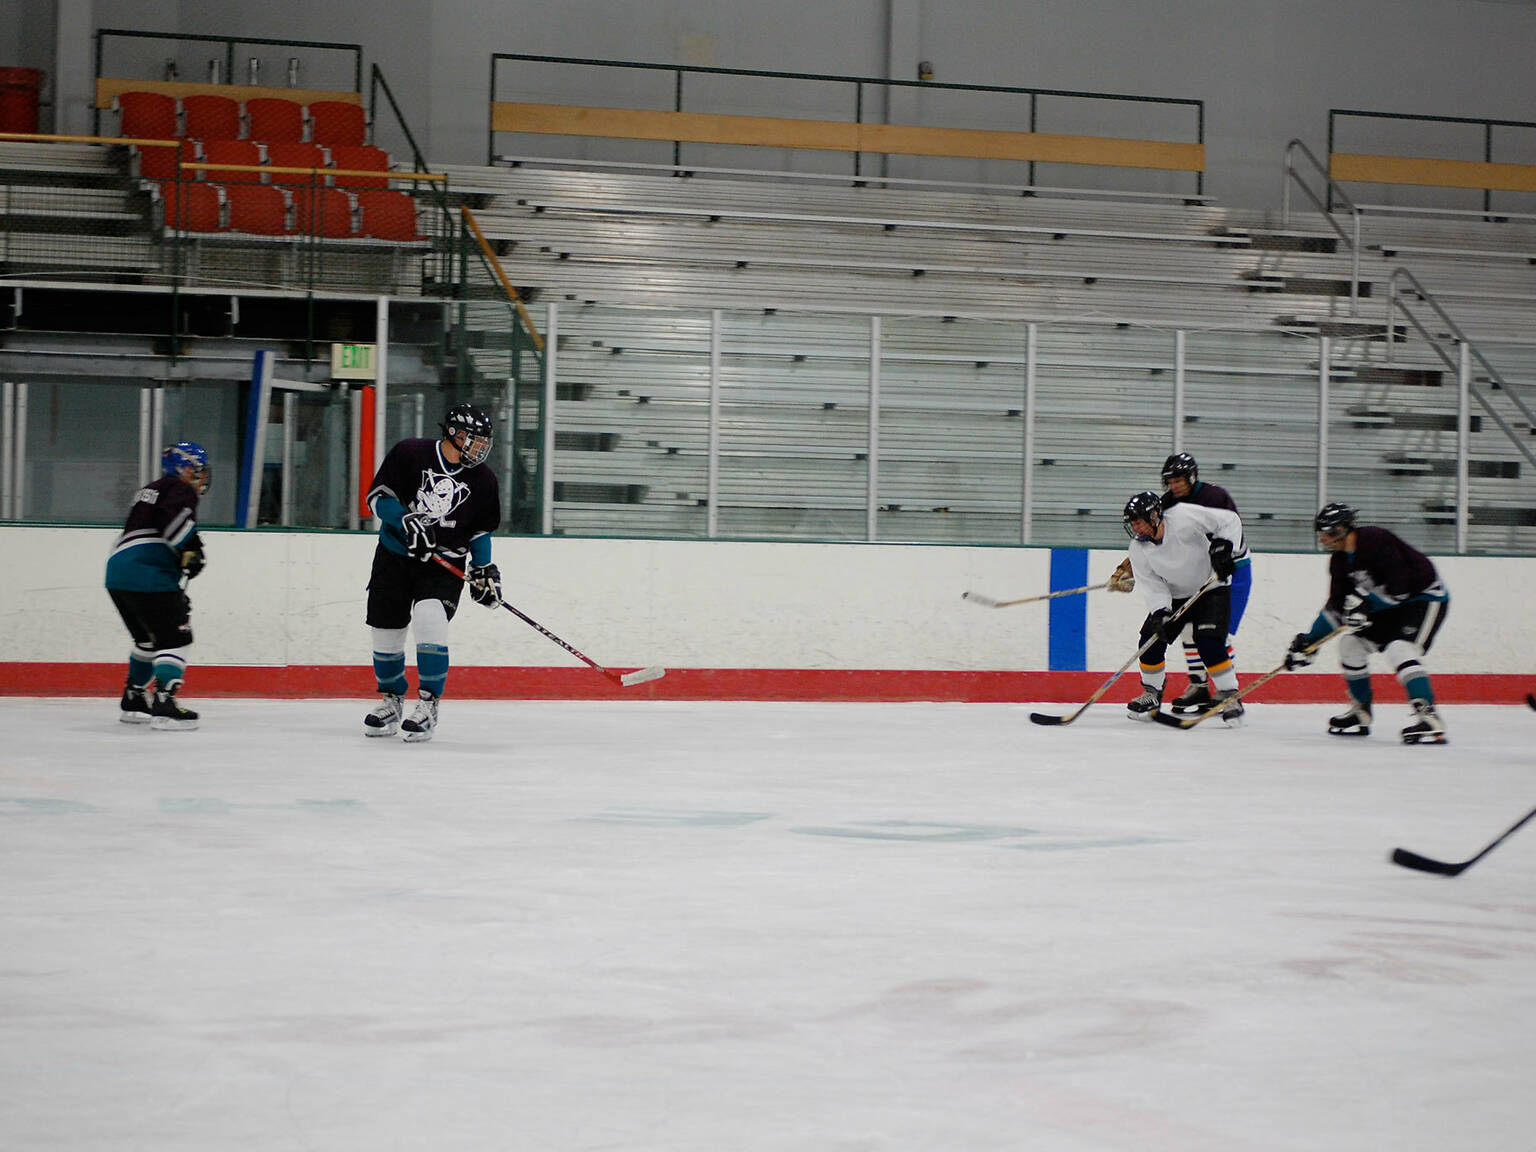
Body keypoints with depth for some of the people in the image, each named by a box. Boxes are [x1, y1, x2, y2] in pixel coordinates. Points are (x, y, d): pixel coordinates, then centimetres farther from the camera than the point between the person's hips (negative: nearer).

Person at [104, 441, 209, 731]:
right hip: (148, 576, -10)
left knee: (149, 639, 24)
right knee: (175, 638, -11)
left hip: (117, 575, 10)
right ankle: (164, 704, -23)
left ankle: (133, 701, 32)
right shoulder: (179, 490, 1)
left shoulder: (150, 491, 31)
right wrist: (191, 548, -16)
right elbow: (175, 518, -22)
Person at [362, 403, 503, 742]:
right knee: (386, 633, 5)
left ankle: (428, 705, -14)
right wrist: (407, 520, -22)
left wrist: (484, 569, 0)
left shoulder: (482, 479, -1)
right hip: (395, 557, 0)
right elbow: (378, 496, -7)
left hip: (444, 564, 0)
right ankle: (392, 701, 29)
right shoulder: (409, 453, -10)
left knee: (430, 620, -24)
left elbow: (481, 531, 11)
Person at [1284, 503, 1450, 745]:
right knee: (1351, 642, 7)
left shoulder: (1375, 540, -26)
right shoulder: (1340, 560, 2)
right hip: (1390, 605, 10)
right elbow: (1336, 607, 7)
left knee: (1400, 649, -28)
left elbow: (1399, 587, -30)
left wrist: (1366, 602, -29)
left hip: (1427, 597, -10)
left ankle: (1428, 719, -34)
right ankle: (1360, 714, 19)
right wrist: (1309, 641, 3)